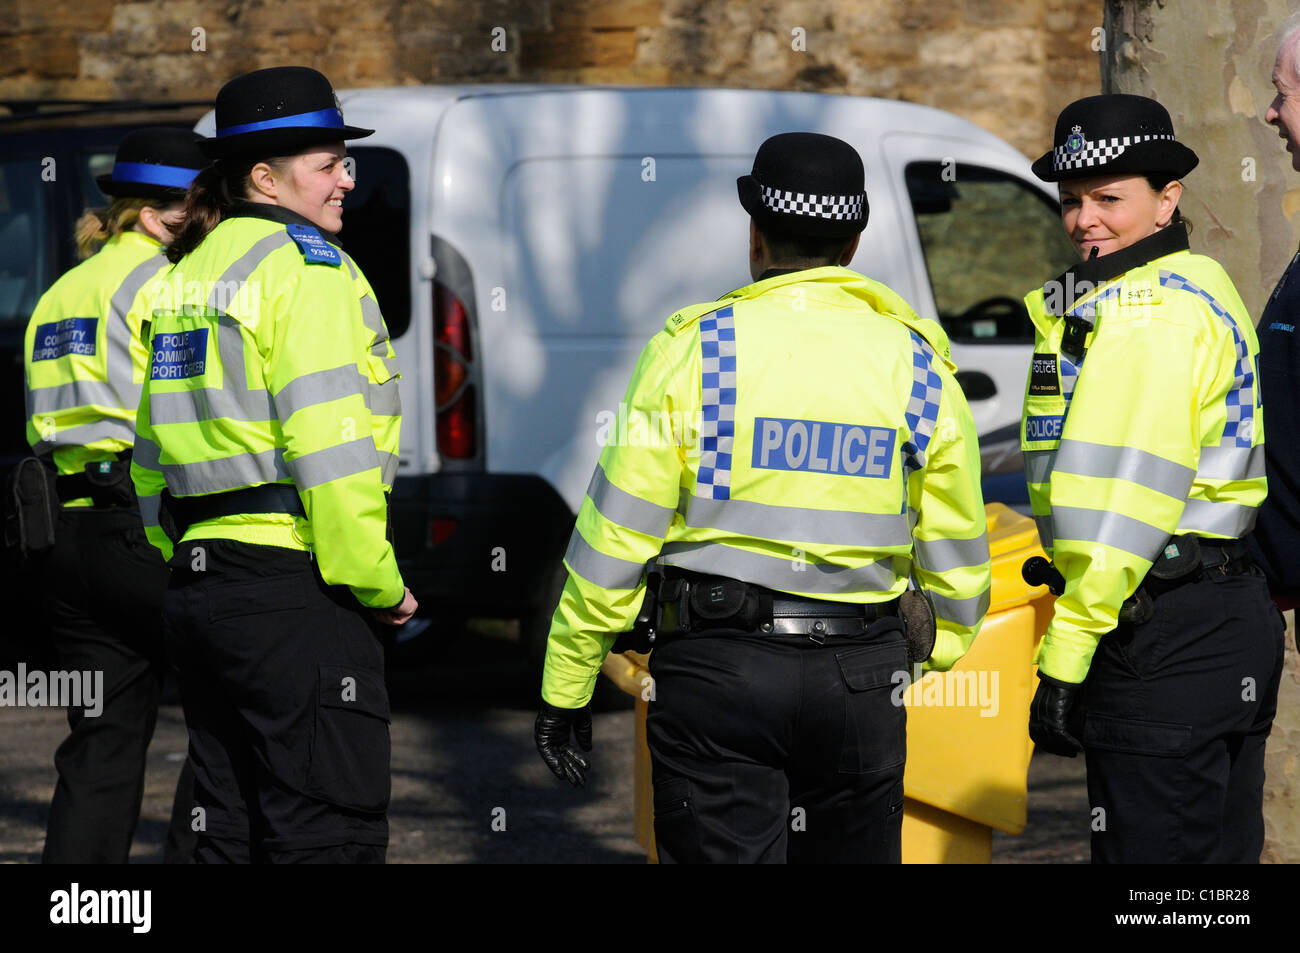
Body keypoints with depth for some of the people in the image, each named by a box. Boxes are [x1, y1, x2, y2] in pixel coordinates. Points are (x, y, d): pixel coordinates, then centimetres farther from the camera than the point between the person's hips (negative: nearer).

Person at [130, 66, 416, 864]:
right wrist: (379, 585, -9)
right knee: (330, 836, -8)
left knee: (232, 837, 13)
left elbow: (153, 451, 19)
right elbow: (331, 448, -18)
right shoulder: (306, 265, -10)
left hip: (198, 585, 9)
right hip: (297, 588, -9)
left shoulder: (188, 275, 17)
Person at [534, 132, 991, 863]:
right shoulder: (917, 364, 3)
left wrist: (566, 686, 2)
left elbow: (615, 536, -6)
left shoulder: (697, 347, -5)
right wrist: (943, 646, 29)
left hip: (718, 667, -3)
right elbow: (956, 556, 9)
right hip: (862, 679, 3)